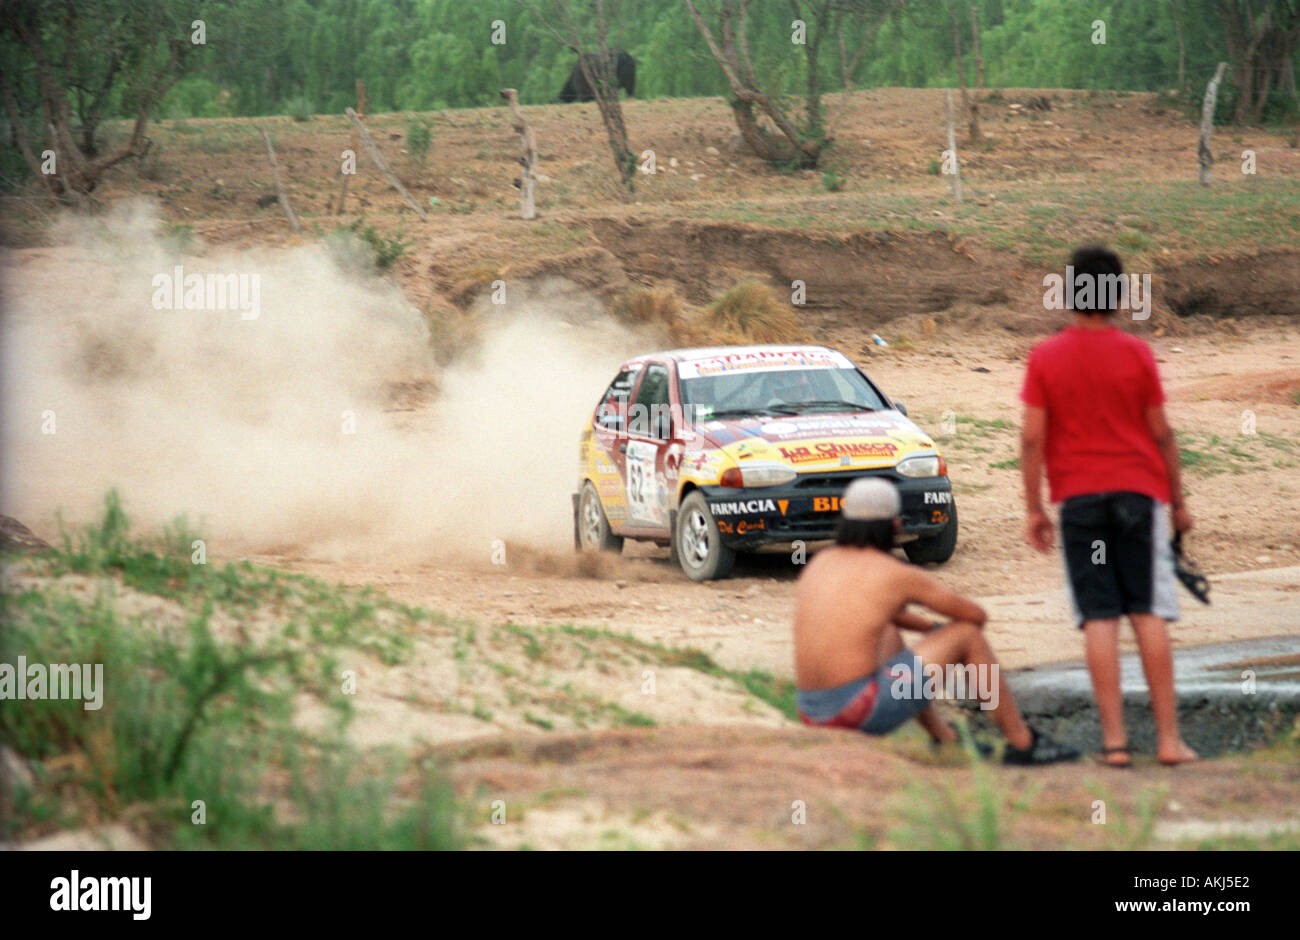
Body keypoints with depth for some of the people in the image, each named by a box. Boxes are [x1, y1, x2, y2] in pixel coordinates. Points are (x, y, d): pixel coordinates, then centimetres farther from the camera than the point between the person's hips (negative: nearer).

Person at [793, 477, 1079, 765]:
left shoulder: (820, 563, 14)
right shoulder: (900, 575, -4)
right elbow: (976, 615, 9)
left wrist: (930, 628, 35)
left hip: (811, 710, 7)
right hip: (863, 708, -7)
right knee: (967, 634, 7)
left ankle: (945, 738, 40)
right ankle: (1023, 743, 15)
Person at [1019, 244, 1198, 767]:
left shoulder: (1044, 358, -1)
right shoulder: (1136, 355, -2)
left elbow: (1032, 439, -3)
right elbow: (1160, 433, 2)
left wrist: (1033, 509, 4)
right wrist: (1178, 501, 11)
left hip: (1078, 498, 0)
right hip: (1139, 490, 0)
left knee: (1099, 619, 0)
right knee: (1149, 615, 1)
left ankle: (1113, 740, -4)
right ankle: (1168, 738, -2)